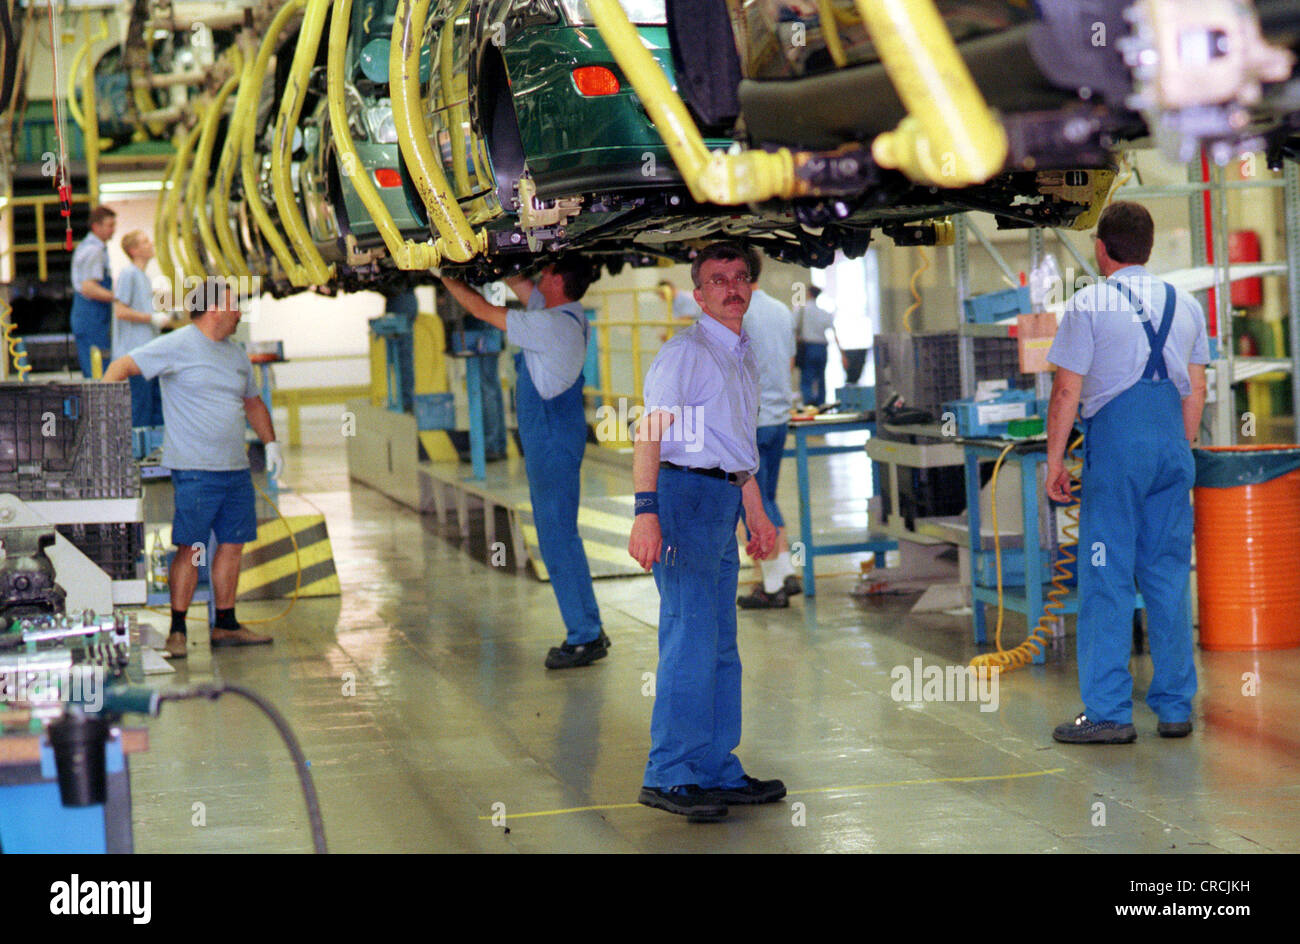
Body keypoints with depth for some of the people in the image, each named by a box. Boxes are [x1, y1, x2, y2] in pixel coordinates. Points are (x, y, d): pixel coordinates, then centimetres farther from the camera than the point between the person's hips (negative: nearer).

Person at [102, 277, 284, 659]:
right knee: (190, 548, -7)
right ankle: (177, 630, 0)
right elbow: (124, 365, -9)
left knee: (233, 544, 9)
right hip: (194, 469, -7)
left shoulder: (235, 353, 16)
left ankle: (225, 625, 19)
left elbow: (253, 402, 28)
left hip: (236, 469, 7)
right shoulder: (177, 347, -6)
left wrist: (271, 443, 19)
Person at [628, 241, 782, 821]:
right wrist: (646, 511, -27)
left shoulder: (744, 359, 20)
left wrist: (757, 513, 28)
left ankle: (718, 771, 18)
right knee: (691, 639, -12)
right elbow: (651, 432, -17)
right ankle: (668, 777, -8)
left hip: (724, 500, 9)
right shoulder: (684, 353, -8)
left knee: (720, 647, 11)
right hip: (685, 493, -9)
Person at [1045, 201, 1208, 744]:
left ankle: (1108, 713, -2)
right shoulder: (1185, 306, 12)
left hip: (1115, 442, -5)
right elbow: (1195, 389, 14)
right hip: (1172, 445, 5)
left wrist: (1054, 458, 1)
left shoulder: (1089, 305, -4)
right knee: (1169, 576, 9)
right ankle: (1175, 707, 11)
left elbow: (1067, 391, -6)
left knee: (1107, 578, -2)